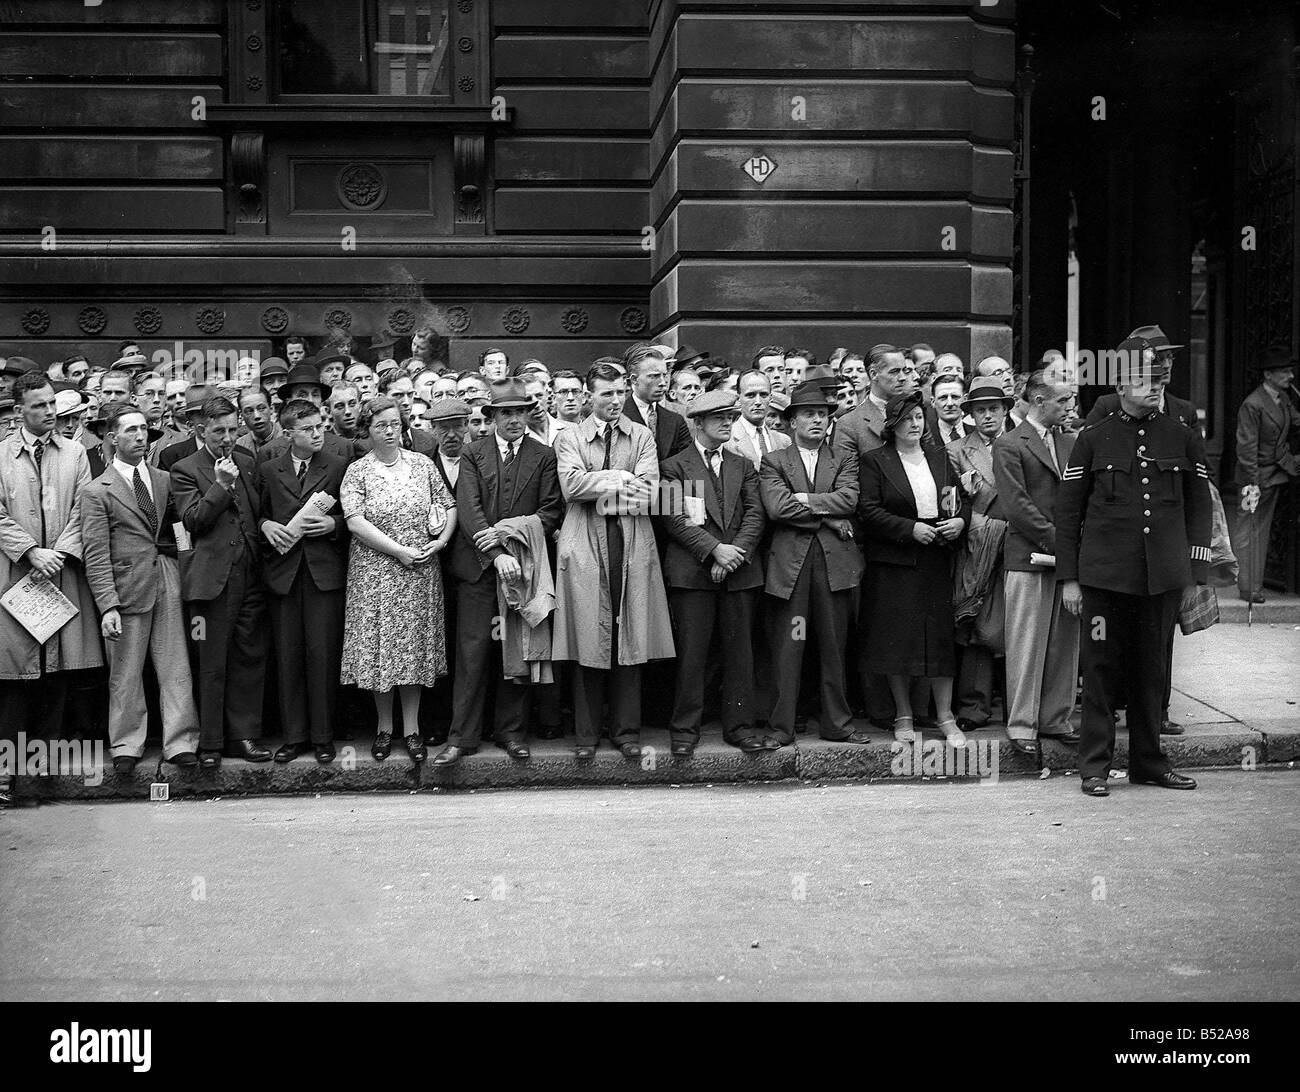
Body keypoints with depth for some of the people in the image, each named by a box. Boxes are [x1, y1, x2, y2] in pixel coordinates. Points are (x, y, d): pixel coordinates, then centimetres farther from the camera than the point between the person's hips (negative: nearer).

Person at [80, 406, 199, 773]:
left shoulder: (164, 480, 13)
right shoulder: (97, 492, 0)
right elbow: (96, 555, -5)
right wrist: (108, 605, -14)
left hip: (168, 584, 3)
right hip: (127, 587, -3)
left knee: (175, 667, 3)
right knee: (125, 673, 5)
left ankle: (180, 744, 10)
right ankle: (126, 746, 17)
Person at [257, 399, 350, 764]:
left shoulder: (339, 467, 5)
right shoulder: (268, 470, 10)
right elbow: (259, 513, 17)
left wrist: (333, 524, -10)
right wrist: (266, 525, -5)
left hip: (325, 570, -2)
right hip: (283, 570, 2)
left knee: (323, 654, -2)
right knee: (287, 656, 4)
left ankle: (322, 736, 10)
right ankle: (293, 735, 14)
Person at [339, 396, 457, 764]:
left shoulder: (421, 463, 7)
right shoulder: (357, 471, -1)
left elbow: (449, 505, 10)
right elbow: (355, 521, -12)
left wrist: (442, 540, -8)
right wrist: (399, 551, -16)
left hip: (421, 572, 2)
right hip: (375, 574, -2)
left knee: (415, 648, 5)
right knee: (379, 648, 3)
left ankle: (412, 728, 15)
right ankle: (384, 727, 18)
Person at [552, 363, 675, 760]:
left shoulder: (642, 436, 12)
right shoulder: (569, 438, 10)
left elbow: (648, 490, -3)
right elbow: (572, 485, -8)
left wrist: (599, 487, -7)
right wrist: (621, 479, -9)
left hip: (632, 544, 1)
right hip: (585, 545, -1)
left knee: (631, 638, 2)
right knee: (588, 639, 0)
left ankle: (627, 730, 13)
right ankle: (586, 734, 10)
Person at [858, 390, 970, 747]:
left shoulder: (939, 457, 14)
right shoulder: (875, 462, 0)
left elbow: (963, 500, 15)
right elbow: (869, 510, -9)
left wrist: (960, 521, -7)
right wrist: (910, 529, -16)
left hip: (937, 560, 3)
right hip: (893, 563, -3)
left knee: (941, 636, 1)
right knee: (898, 637, 0)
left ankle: (945, 717, 10)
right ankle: (903, 716, 13)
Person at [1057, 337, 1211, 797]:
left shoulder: (1184, 439, 10)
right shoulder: (1093, 440, 4)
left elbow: (1199, 506, 11)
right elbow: (1068, 511, 4)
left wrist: (1194, 573, 3)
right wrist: (1069, 578, 0)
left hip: (1163, 577, 2)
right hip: (1104, 574, -2)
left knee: (1153, 670, 9)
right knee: (1102, 667, 1)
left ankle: (1148, 762, 21)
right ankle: (1095, 766, 10)